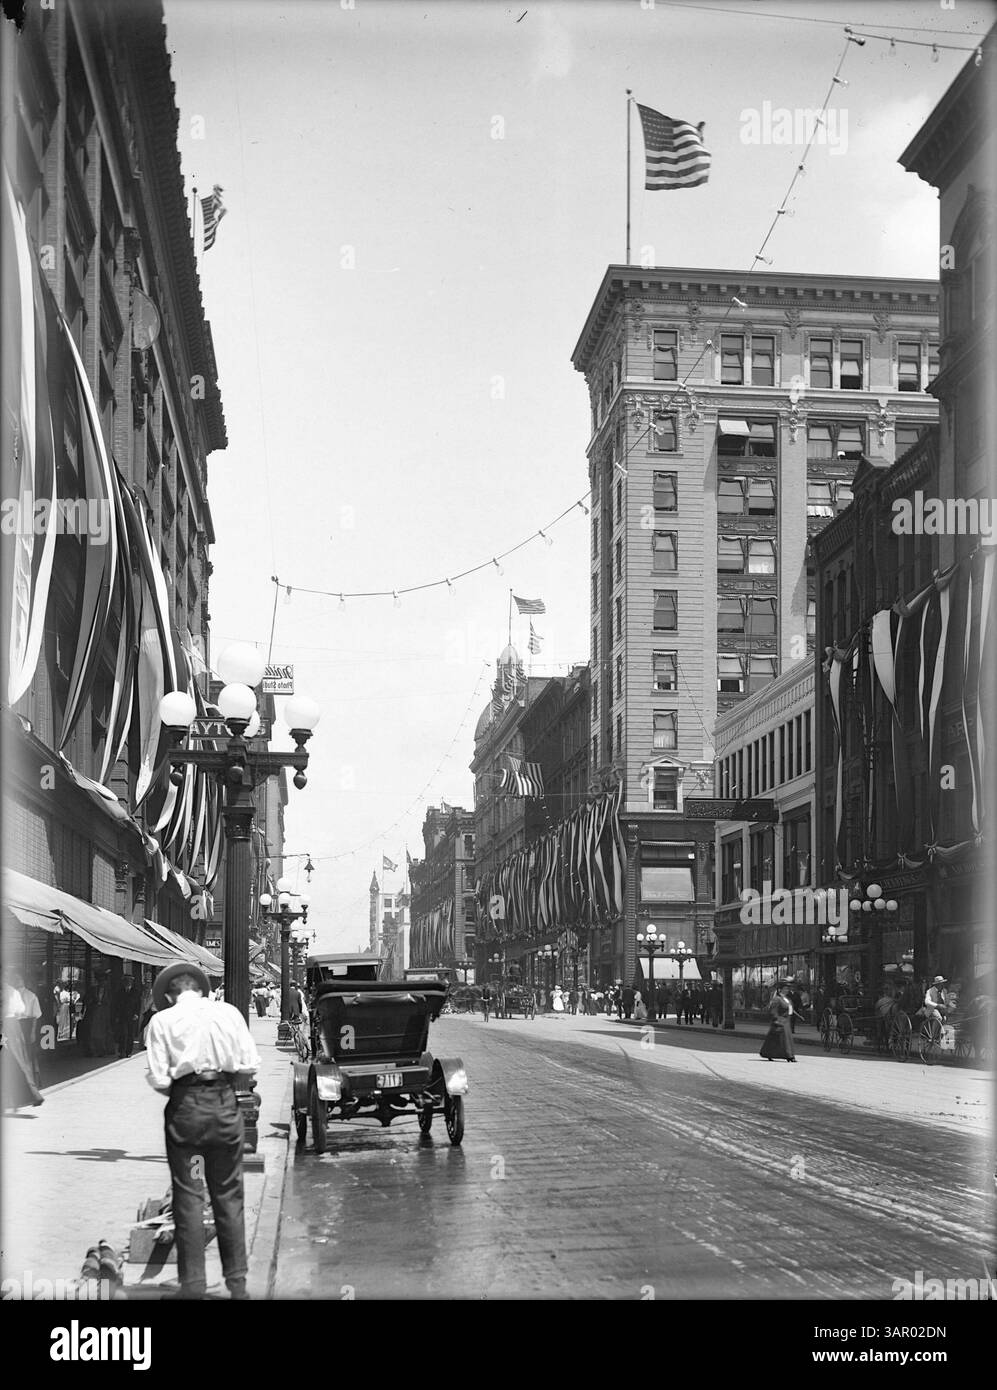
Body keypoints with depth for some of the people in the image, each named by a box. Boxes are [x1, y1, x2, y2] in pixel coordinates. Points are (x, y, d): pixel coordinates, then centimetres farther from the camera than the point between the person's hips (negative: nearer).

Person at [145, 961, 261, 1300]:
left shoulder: (162, 1021, -4)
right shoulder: (229, 1012, 3)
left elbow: (158, 1080, -8)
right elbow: (251, 1065, 1)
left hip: (185, 1107, -2)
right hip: (225, 1104, 2)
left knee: (188, 1196, 6)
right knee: (229, 1194, 12)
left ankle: (193, 1284, 8)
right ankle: (237, 1281, 17)